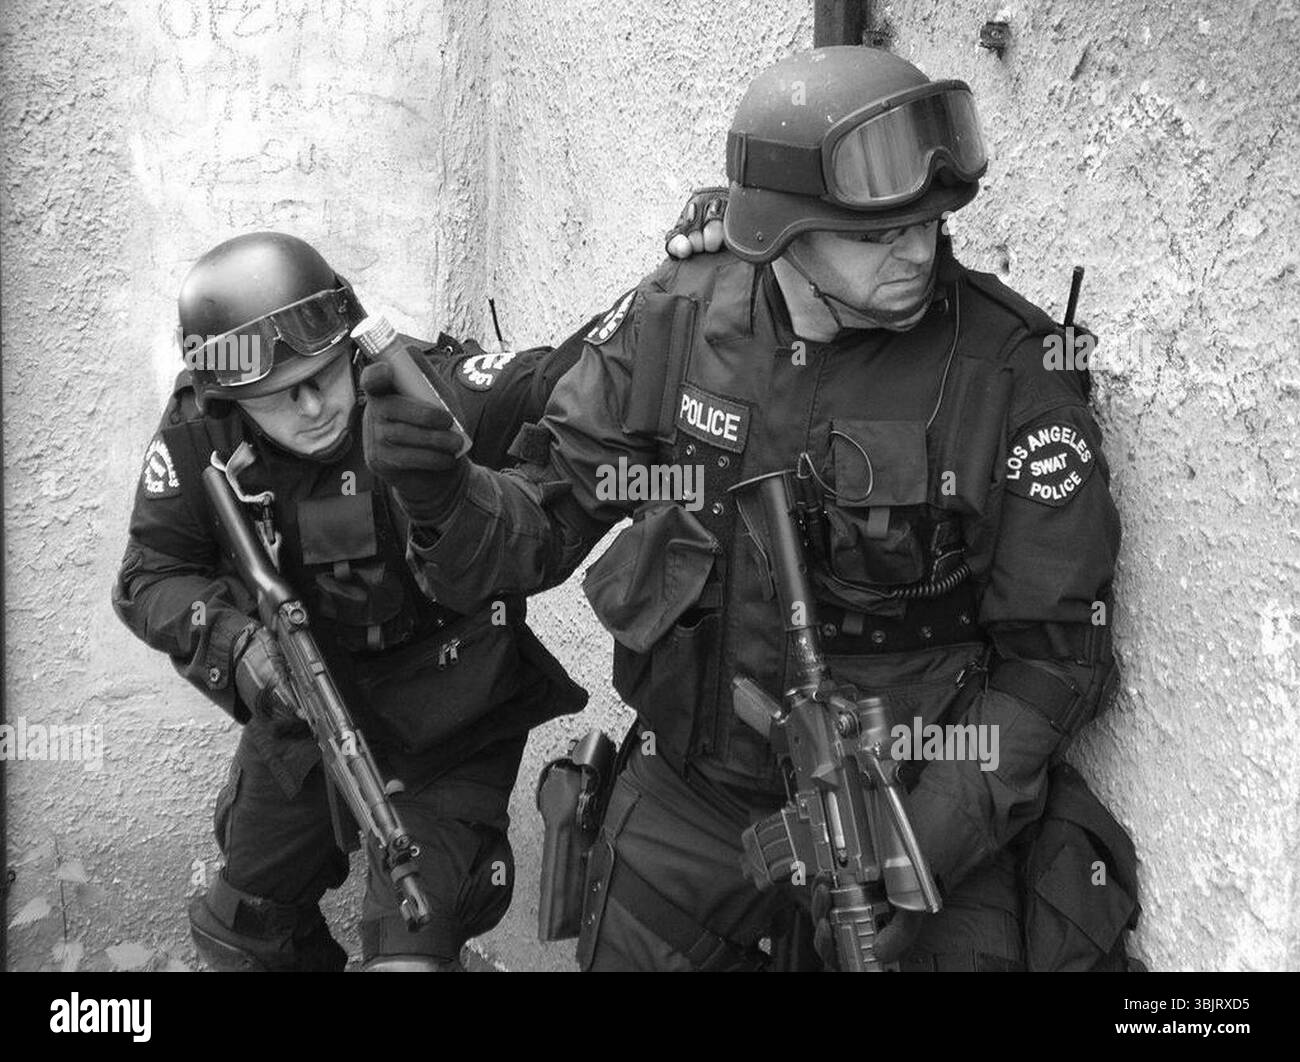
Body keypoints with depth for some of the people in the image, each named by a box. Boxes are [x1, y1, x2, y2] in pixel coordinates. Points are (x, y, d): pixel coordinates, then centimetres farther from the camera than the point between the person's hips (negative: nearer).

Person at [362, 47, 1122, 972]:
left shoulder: (1016, 376, -16)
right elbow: (546, 521, 0)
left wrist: (919, 851, -21)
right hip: (691, 799, 3)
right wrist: (439, 491, -23)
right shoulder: (674, 322, -8)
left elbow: (1054, 657, -11)